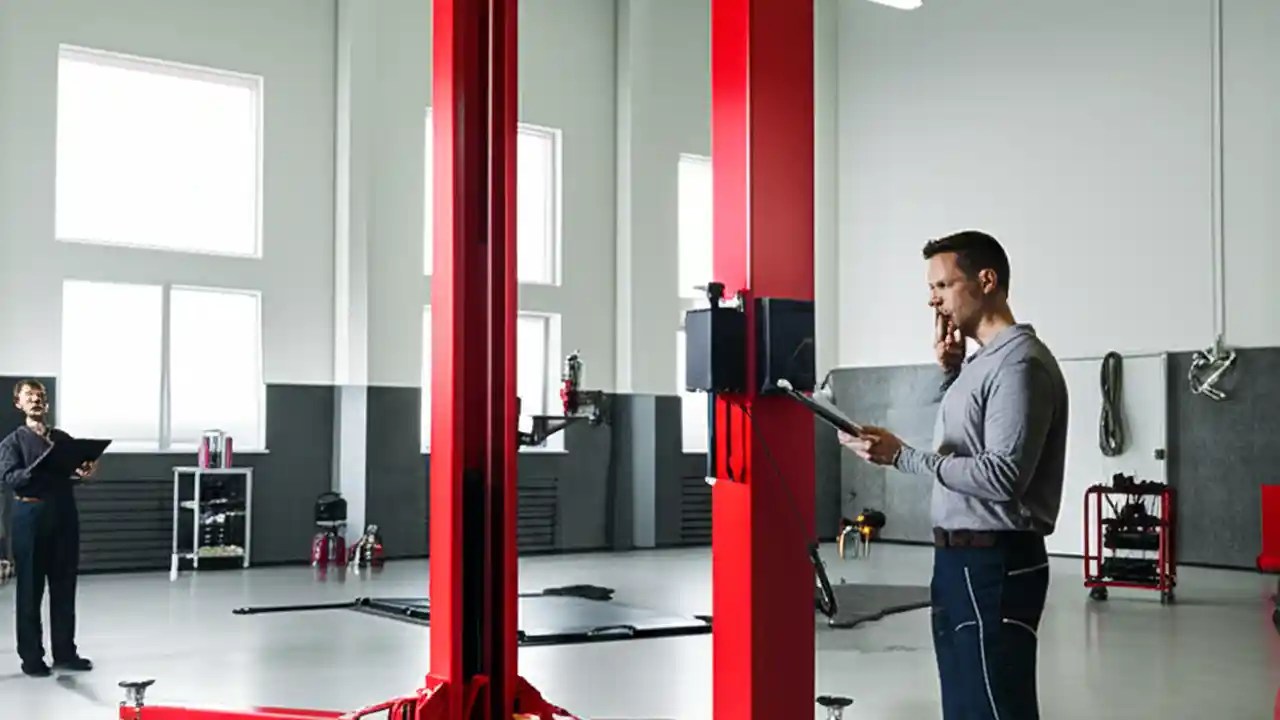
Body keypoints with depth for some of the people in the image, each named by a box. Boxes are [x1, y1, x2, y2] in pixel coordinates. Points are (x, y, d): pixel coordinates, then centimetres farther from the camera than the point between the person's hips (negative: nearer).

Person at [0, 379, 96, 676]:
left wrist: (86, 472, -14)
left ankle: (65, 652, 17)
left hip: (64, 514, 4)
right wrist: (39, 468, -27)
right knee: (30, 589, 1)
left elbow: (80, 468, 9)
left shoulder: (63, 438, 13)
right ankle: (31, 657, 9)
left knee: (64, 587, 8)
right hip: (30, 515, -4)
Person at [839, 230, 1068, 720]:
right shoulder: (980, 361, 14)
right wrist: (950, 371, 10)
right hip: (960, 558, 10)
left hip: (995, 563, -10)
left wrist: (901, 455, -21)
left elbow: (1004, 476, -24)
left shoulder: (1019, 363, -16)